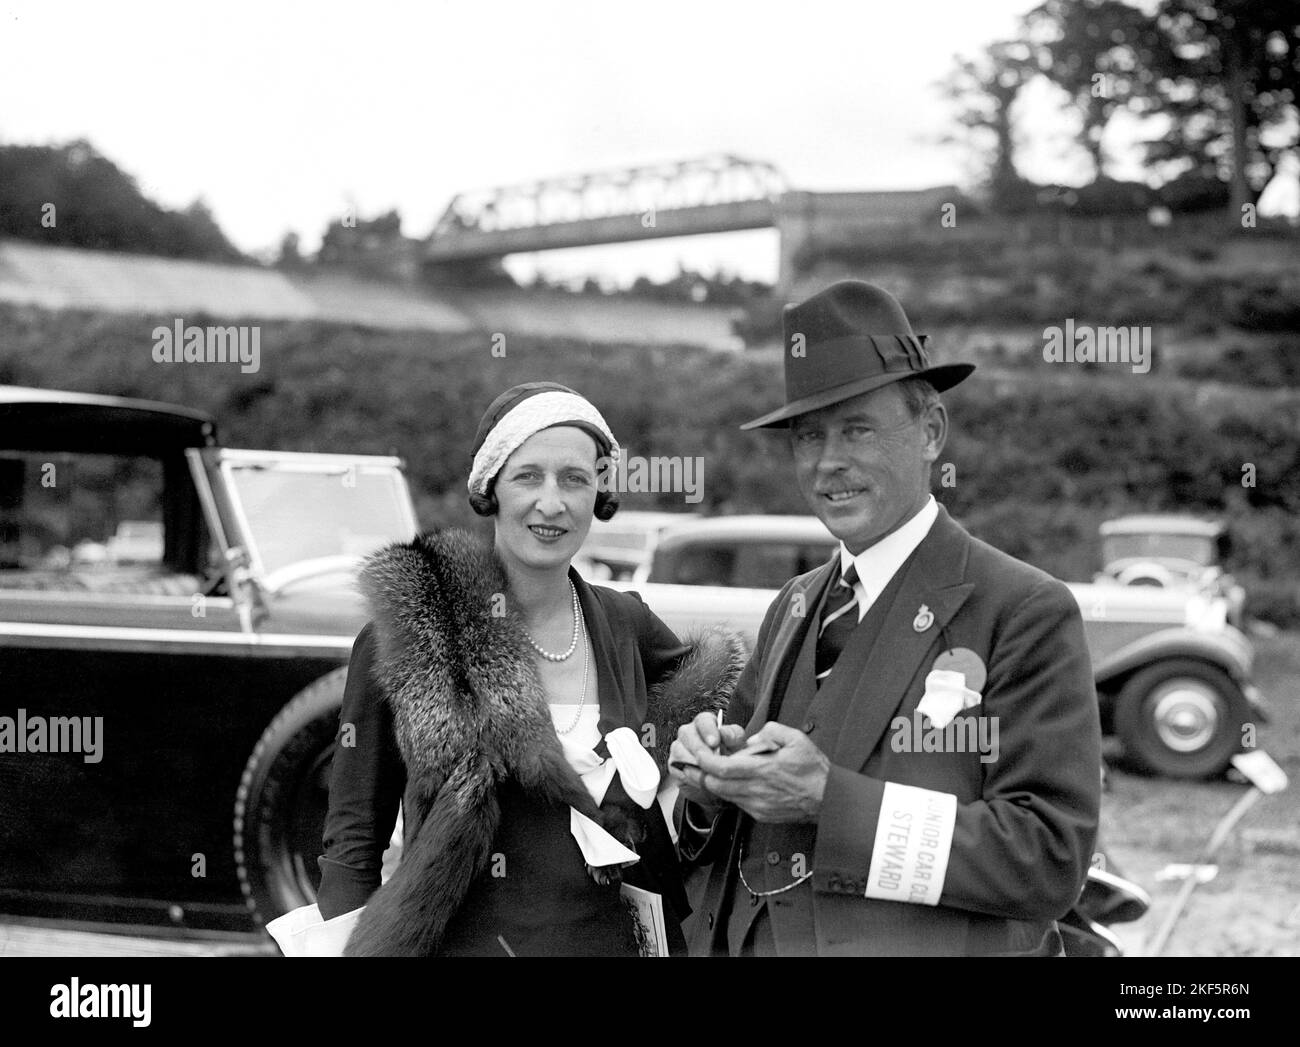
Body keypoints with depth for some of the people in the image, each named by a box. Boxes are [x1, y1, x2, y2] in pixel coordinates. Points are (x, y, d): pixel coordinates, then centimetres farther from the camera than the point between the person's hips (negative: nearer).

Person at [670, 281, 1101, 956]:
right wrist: (712, 784, -13)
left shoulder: (1027, 613, -14)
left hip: (928, 946, -5)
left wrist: (830, 798, -25)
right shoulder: (793, 608, 4)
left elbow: (1050, 861, -20)